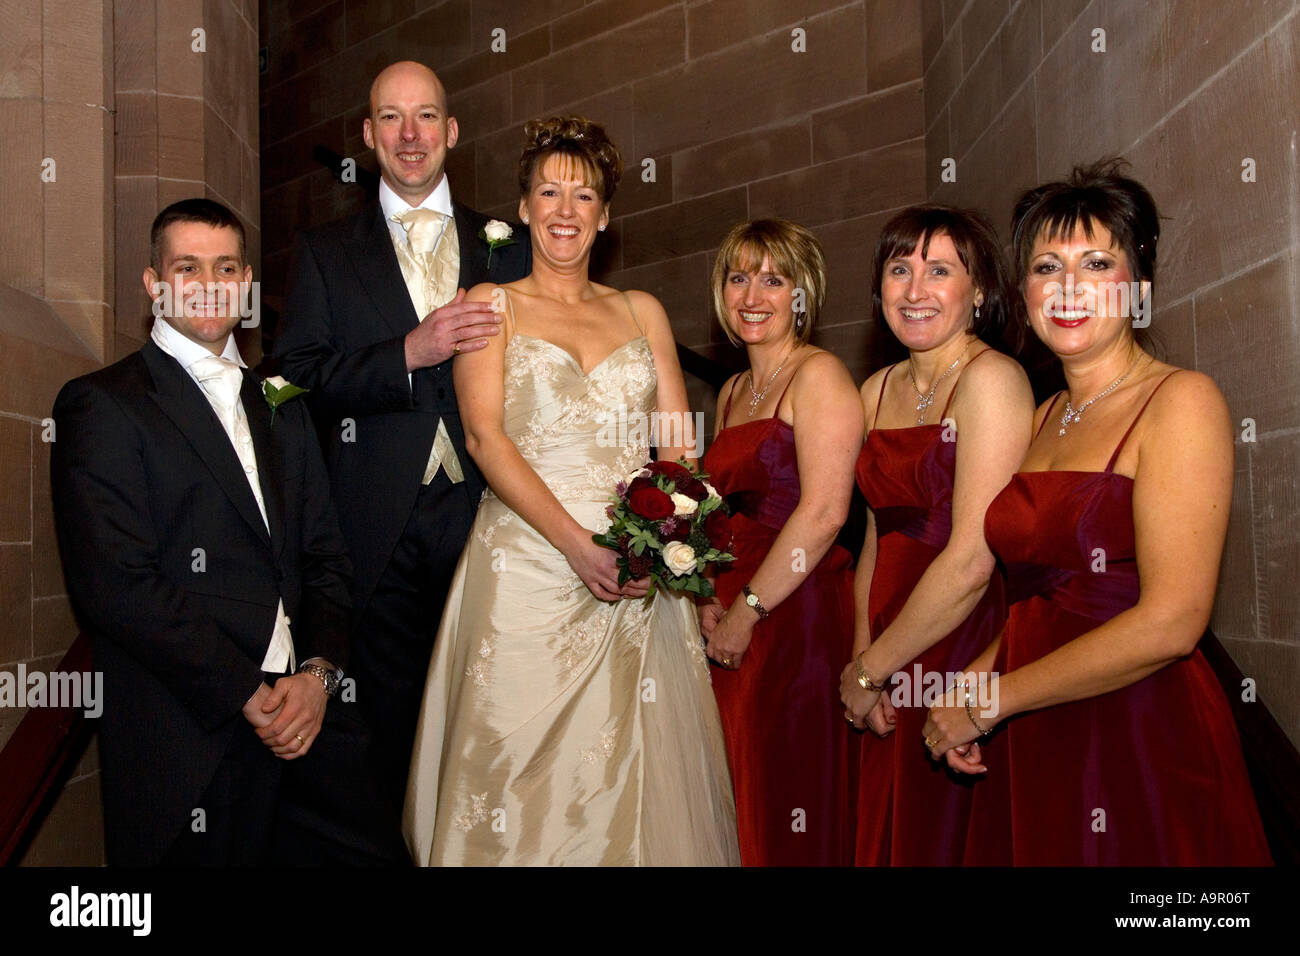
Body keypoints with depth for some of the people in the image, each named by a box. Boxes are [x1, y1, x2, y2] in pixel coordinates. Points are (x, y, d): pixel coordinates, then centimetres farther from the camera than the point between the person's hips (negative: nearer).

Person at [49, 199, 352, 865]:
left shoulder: (281, 408, 15)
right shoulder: (100, 405, -5)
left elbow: (324, 555, 11)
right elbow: (115, 586, -14)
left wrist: (319, 672, -5)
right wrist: (248, 694, -15)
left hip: (291, 730, 5)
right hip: (185, 744, -5)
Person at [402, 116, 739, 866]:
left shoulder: (644, 312, 15)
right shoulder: (490, 305, 8)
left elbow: (680, 446, 9)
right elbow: (485, 436, -6)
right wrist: (575, 542, -18)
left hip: (636, 575, 2)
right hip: (526, 564, -2)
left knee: (638, 769, 4)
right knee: (522, 767, -2)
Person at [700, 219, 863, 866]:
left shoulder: (818, 376, -8)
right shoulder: (732, 391, 17)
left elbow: (823, 513, -17)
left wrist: (748, 610, -14)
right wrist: (708, 597, 3)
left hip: (798, 614, -7)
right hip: (731, 623, 7)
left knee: (793, 817, 0)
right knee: (744, 796, 11)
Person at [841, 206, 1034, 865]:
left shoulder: (990, 378, -15)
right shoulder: (878, 389, 8)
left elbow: (972, 559, -20)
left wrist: (868, 670, -11)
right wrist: (860, 658, -3)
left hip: (966, 653, -6)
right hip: (888, 669, 7)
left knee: (949, 839, 8)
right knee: (883, 833, 17)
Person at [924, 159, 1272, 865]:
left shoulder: (1180, 401, -11)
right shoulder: (1045, 419, 10)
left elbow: (1169, 624, -19)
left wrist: (990, 700, -13)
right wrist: (970, 682, -4)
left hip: (1141, 747, -6)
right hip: (1034, 750, 6)